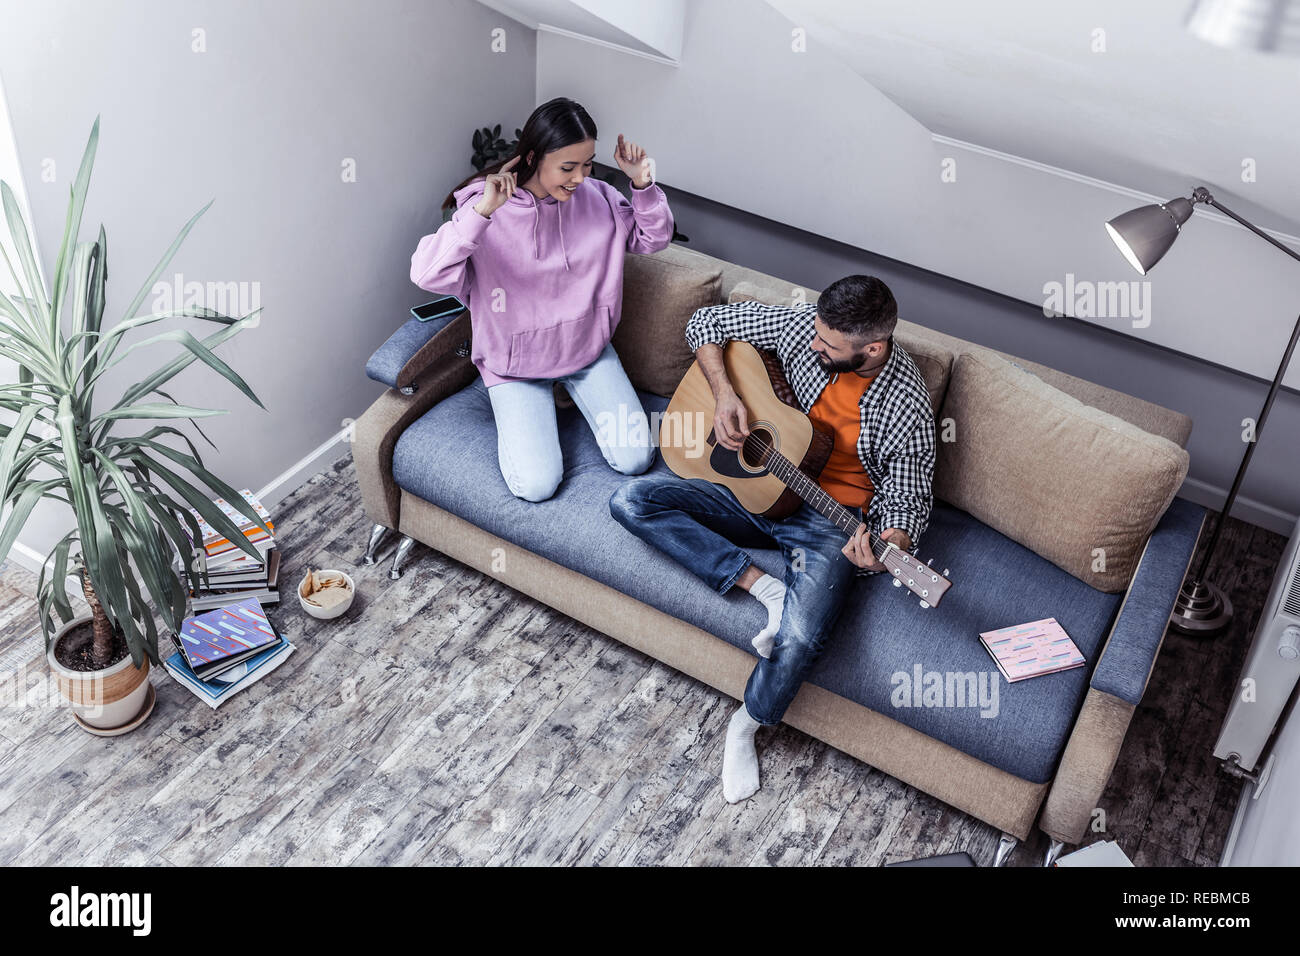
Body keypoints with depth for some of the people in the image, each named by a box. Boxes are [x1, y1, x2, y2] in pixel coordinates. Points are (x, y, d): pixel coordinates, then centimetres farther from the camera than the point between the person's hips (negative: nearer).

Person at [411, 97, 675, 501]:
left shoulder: (596, 197, -8)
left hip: (587, 345, 4)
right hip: (516, 359, -4)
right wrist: (483, 210, -44)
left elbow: (653, 239, 6)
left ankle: (570, 388, 22)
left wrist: (642, 183, -12)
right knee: (536, 485, -15)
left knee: (635, 459, -4)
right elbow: (427, 275, -35)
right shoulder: (486, 207, -22)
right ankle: (520, 404, 16)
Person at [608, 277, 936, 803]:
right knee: (630, 501, -13)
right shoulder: (805, 326, -11)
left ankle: (746, 725, 3)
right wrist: (724, 394, -14)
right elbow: (706, 323, 2)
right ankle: (766, 587, -16)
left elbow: (909, 500, -8)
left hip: (831, 522, -5)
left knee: (799, 640, -31)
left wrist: (887, 549, -30)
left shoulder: (907, 408, -20)